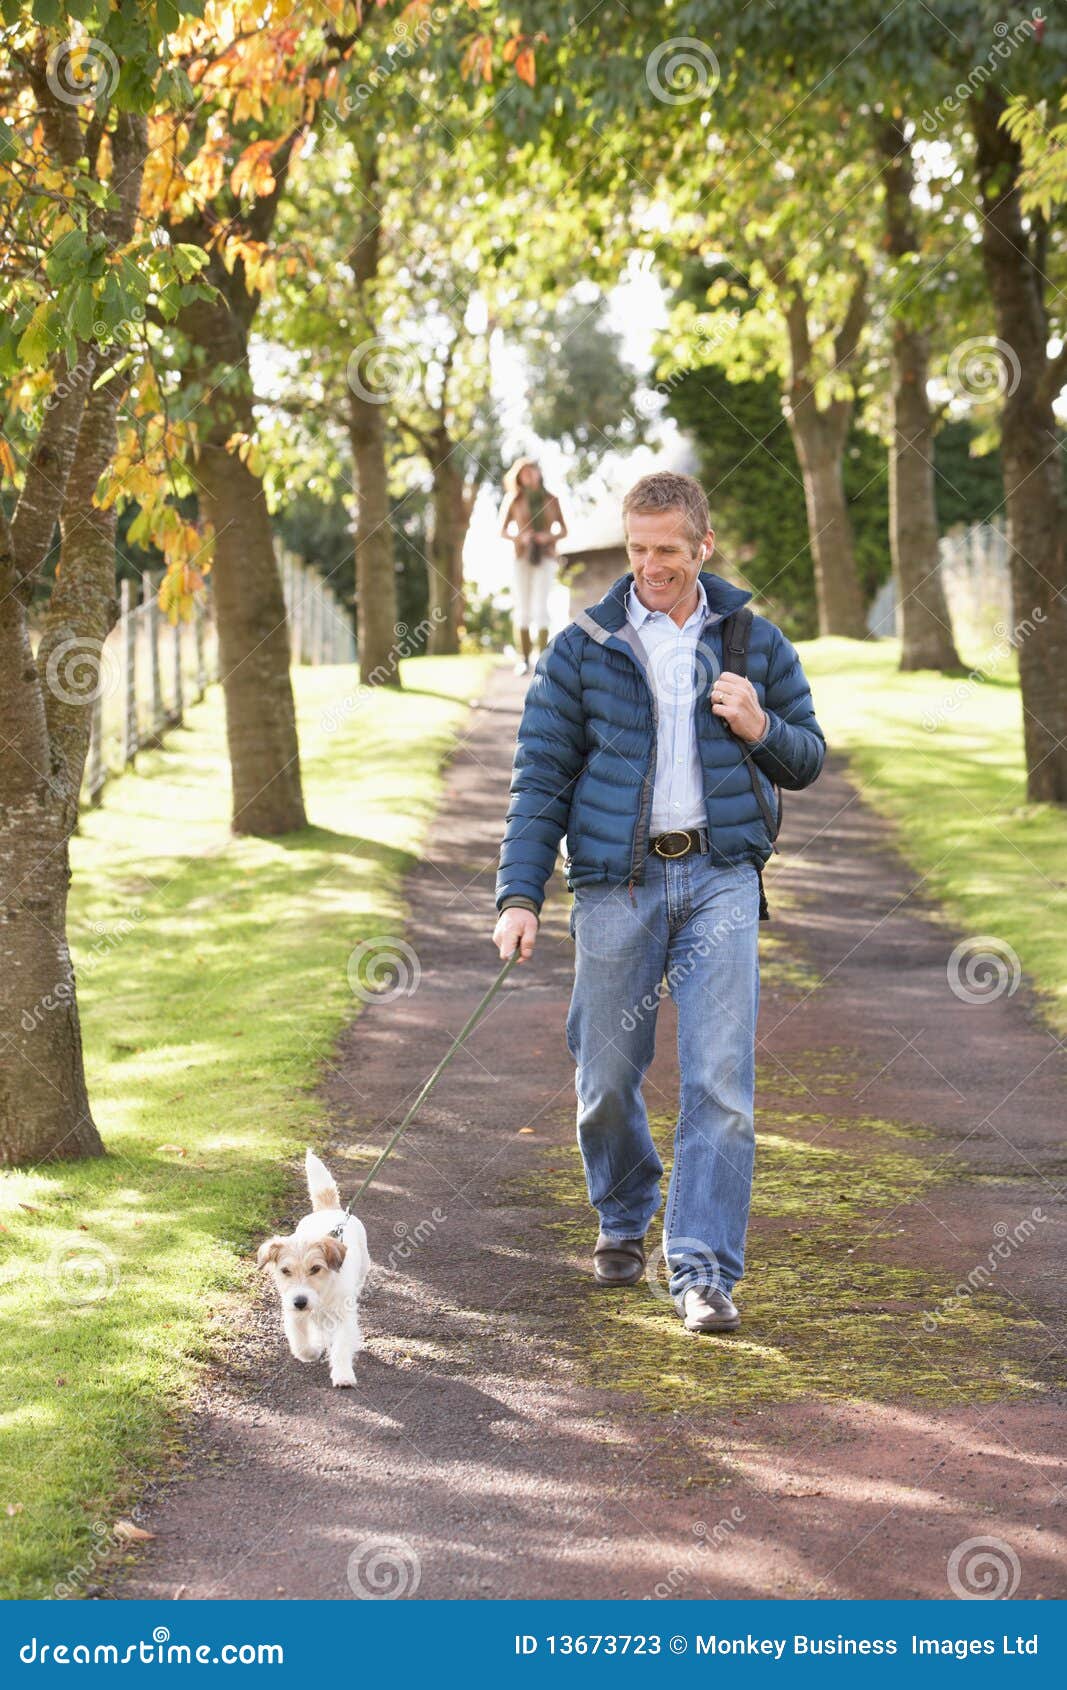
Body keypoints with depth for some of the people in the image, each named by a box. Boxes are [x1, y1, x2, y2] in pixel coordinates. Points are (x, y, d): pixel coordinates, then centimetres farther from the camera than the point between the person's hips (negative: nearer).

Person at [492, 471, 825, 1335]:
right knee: (607, 1077, 7)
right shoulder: (582, 647, 3)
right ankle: (623, 1220, 34)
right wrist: (519, 894, -6)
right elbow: (540, 776, 2)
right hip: (616, 881, 0)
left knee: (720, 1081, -9)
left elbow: (808, 760, 15)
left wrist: (760, 728, -8)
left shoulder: (755, 640, 8)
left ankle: (705, 1270, -5)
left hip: (720, 877, 0)